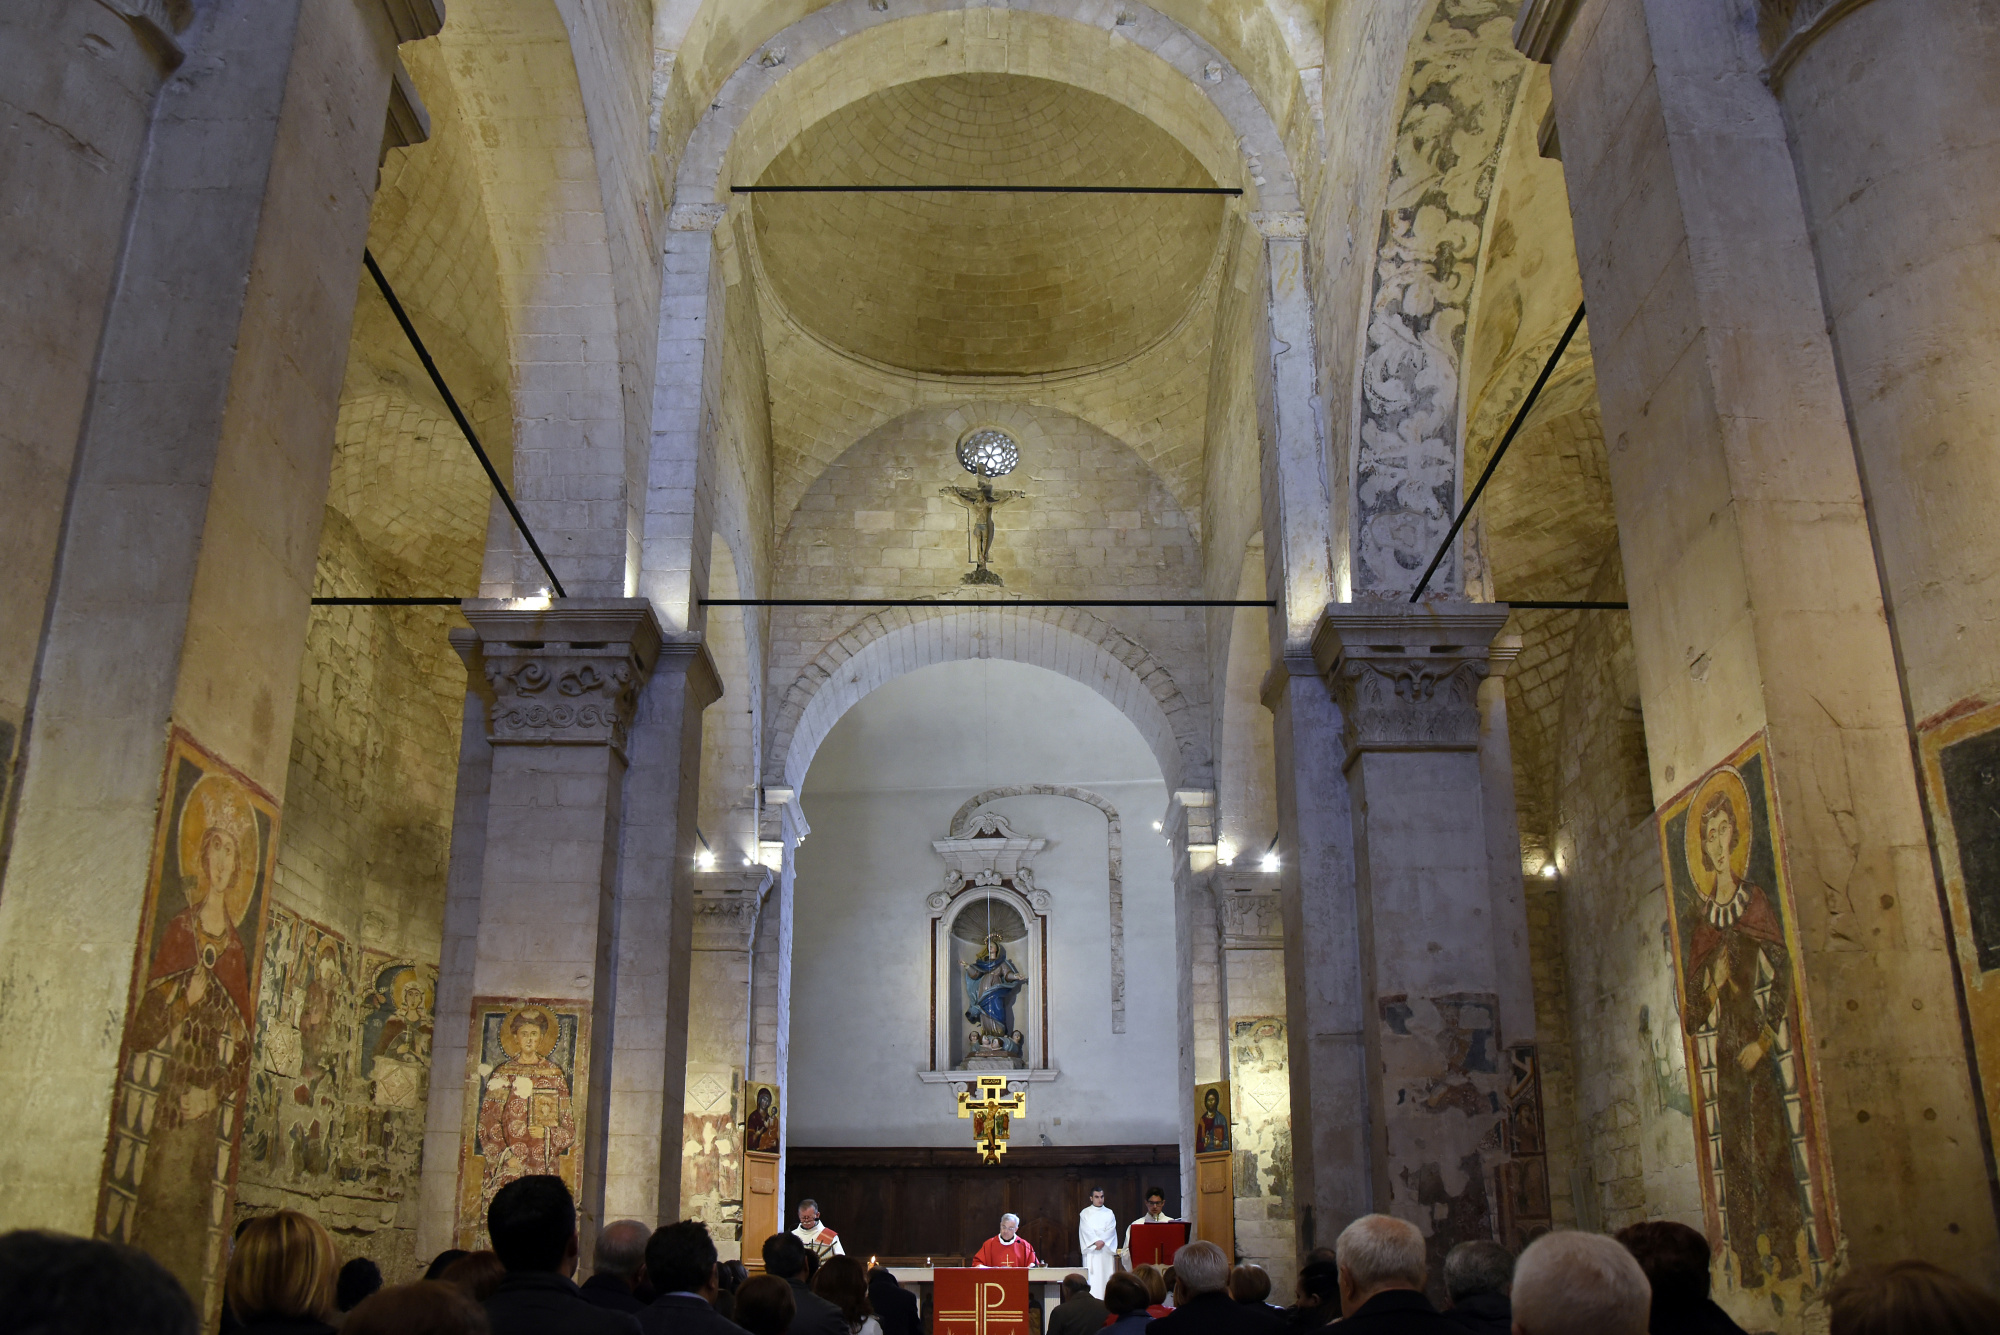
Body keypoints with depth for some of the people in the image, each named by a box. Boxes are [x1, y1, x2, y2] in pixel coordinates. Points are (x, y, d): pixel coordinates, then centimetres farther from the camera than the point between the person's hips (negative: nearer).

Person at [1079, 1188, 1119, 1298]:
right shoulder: (1085, 1213, 8)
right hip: (1091, 1251, -2)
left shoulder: (1109, 1213, 13)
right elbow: (1086, 1230, -4)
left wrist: (1102, 1242, -14)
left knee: (1106, 1276, -5)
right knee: (1092, 1278, -9)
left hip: (1106, 1250, 2)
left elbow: (1110, 1230, 0)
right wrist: (1096, 1241, -17)